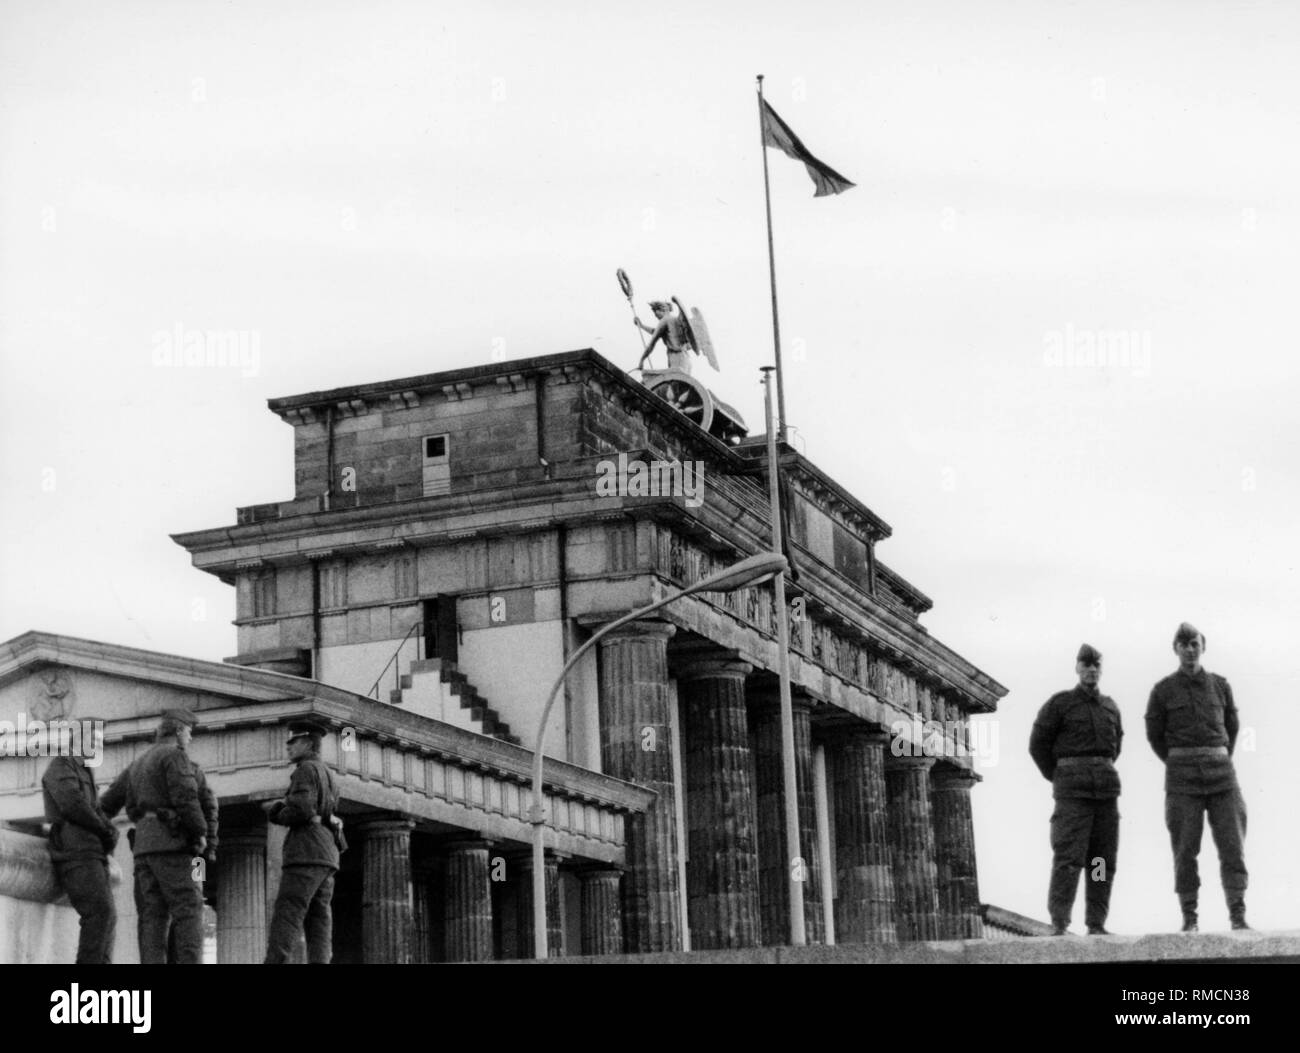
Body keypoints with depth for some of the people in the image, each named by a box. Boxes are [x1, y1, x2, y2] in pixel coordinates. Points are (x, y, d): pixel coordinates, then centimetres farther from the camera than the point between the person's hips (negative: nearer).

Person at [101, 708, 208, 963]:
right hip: (170, 842, -7)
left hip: (143, 846, 7)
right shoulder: (175, 755, -2)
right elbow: (186, 798, -15)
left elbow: (108, 803, 24)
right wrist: (201, 832, -6)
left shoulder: (138, 763, 24)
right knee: (188, 909, -9)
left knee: (152, 914, 1)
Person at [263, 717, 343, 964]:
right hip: (327, 855, 9)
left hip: (306, 855, -9)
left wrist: (279, 816, 1)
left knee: (286, 918, -14)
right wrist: (277, 807, 9)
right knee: (318, 921, 1)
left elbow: (300, 811, -18)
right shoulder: (327, 775, 24)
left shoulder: (306, 769, -5)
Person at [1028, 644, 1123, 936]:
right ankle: (1059, 925, -17)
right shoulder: (1059, 703, 0)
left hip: (1106, 788, 5)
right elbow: (1038, 744, 1)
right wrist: (1058, 779, 4)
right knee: (1069, 857, -14)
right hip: (1072, 790, -5)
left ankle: (1096, 924, 4)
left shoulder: (1110, 707, 14)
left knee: (1104, 859, 1)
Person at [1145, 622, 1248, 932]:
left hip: (1221, 773, 2)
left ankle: (1238, 917, -6)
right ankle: (1189, 918, 2)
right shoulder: (1163, 691, 2)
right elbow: (1154, 734, 10)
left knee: (1232, 844, -6)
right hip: (1181, 777, -2)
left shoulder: (1220, 686, 9)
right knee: (1185, 849, -4)